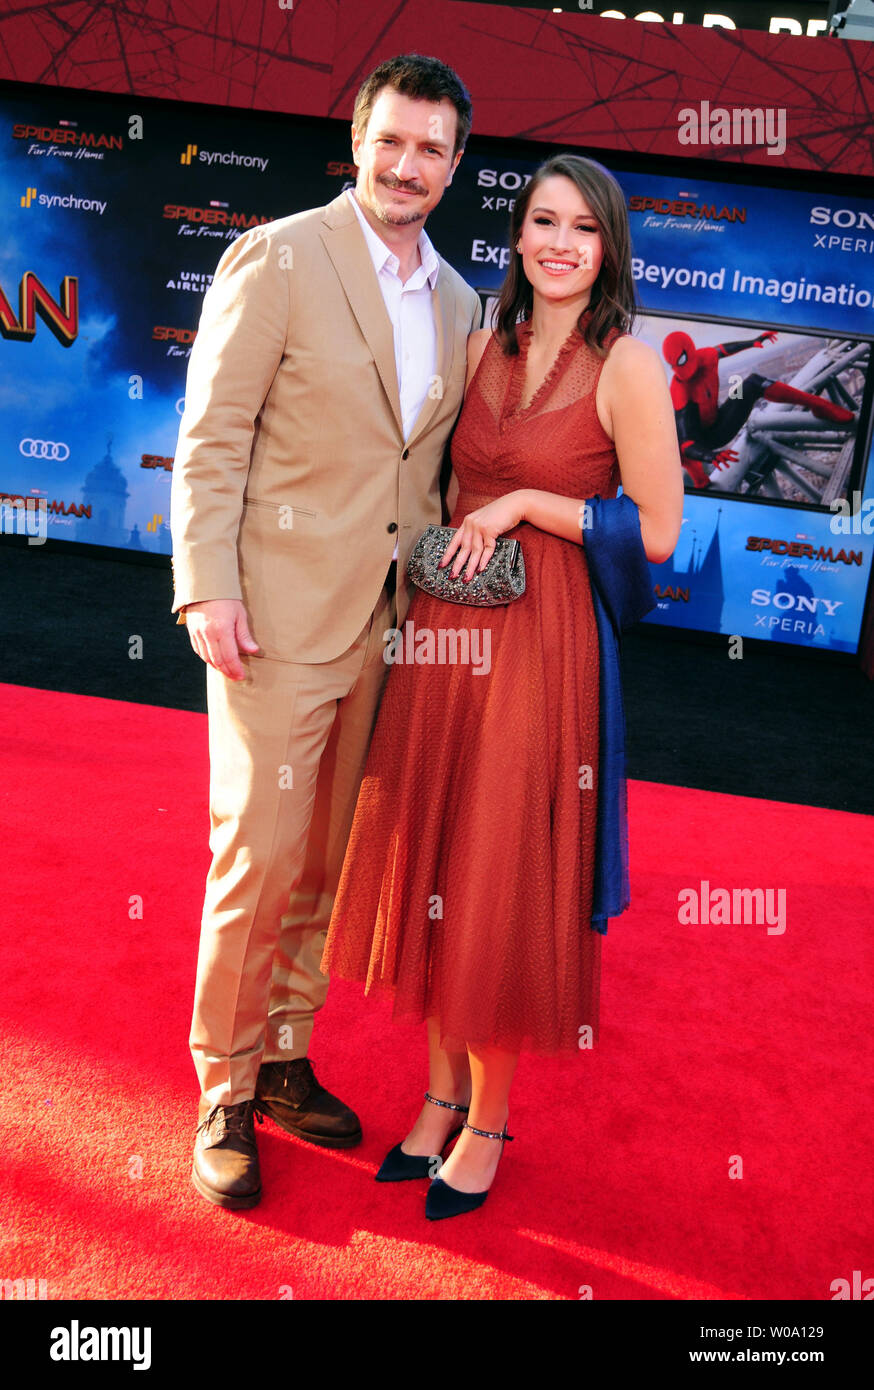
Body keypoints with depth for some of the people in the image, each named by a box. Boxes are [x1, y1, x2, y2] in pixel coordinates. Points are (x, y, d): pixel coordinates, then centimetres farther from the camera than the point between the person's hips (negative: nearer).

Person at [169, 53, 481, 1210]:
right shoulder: (277, 258, -4)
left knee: (327, 863, 14)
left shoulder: (458, 302, 13)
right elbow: (210, 439, -8)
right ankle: (225, 1089, 19)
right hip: (280, 616, -5)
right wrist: (207, 587, -16)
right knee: (258, 858, -1)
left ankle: (284, 1057, 32)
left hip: (392, 624, 6)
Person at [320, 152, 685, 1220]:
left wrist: (523, 506, -11)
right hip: (447, 628, 6)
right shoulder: (484, 345, 9)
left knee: (500, 876, 3)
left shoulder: (627, 365, -8)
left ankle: (489, 1118, 23)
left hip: (540, 640, -5)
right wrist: (435, 555, 4)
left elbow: (657, 533, -9)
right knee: (429, 860, 10)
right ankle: (441, 1095, 29)